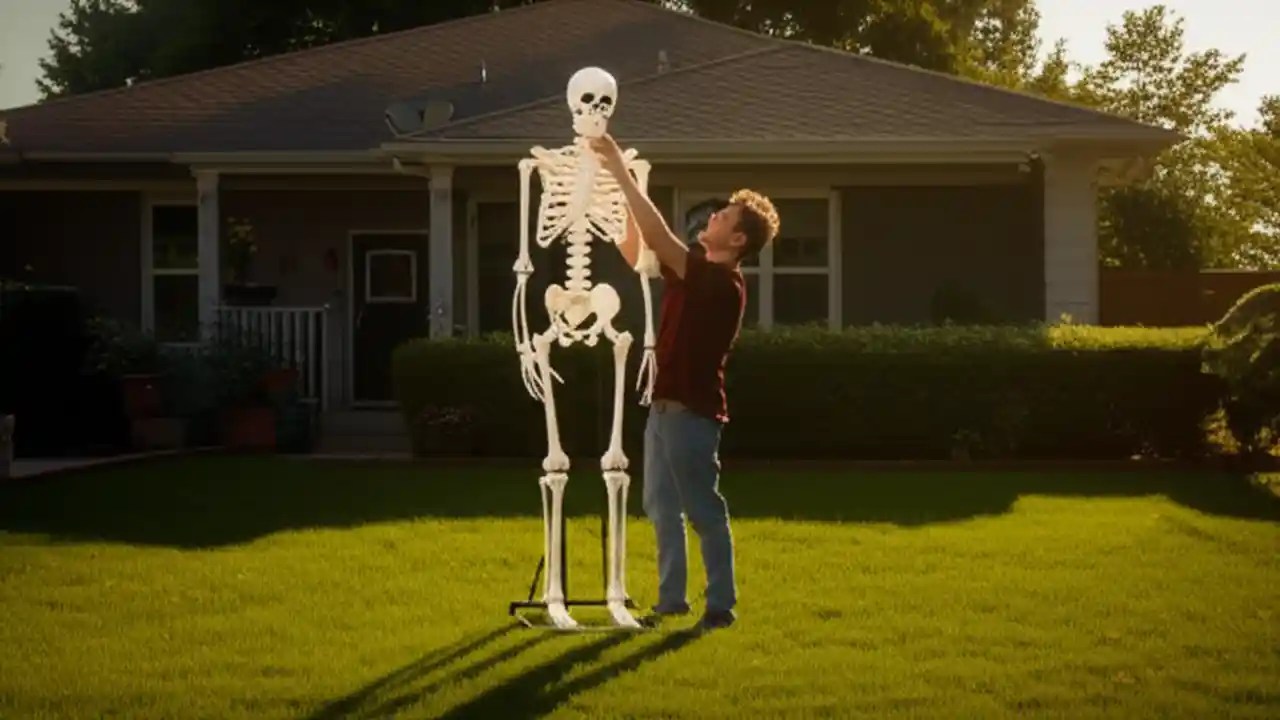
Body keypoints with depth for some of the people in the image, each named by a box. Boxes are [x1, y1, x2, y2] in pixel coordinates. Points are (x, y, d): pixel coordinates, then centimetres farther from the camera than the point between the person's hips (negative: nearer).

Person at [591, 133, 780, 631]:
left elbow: (657, 236, -25)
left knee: (704, 510, -2)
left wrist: (621, 172, -22)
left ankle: (721, 605, 7)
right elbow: (635, 250, 16)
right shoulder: (695, 272, 10)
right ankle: (671, 599, 21)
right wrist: (623, 189, 4)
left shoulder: (722, 282, -18)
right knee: (661, 507, 13)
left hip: (692, 409, -9)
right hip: (667, 404, 9)